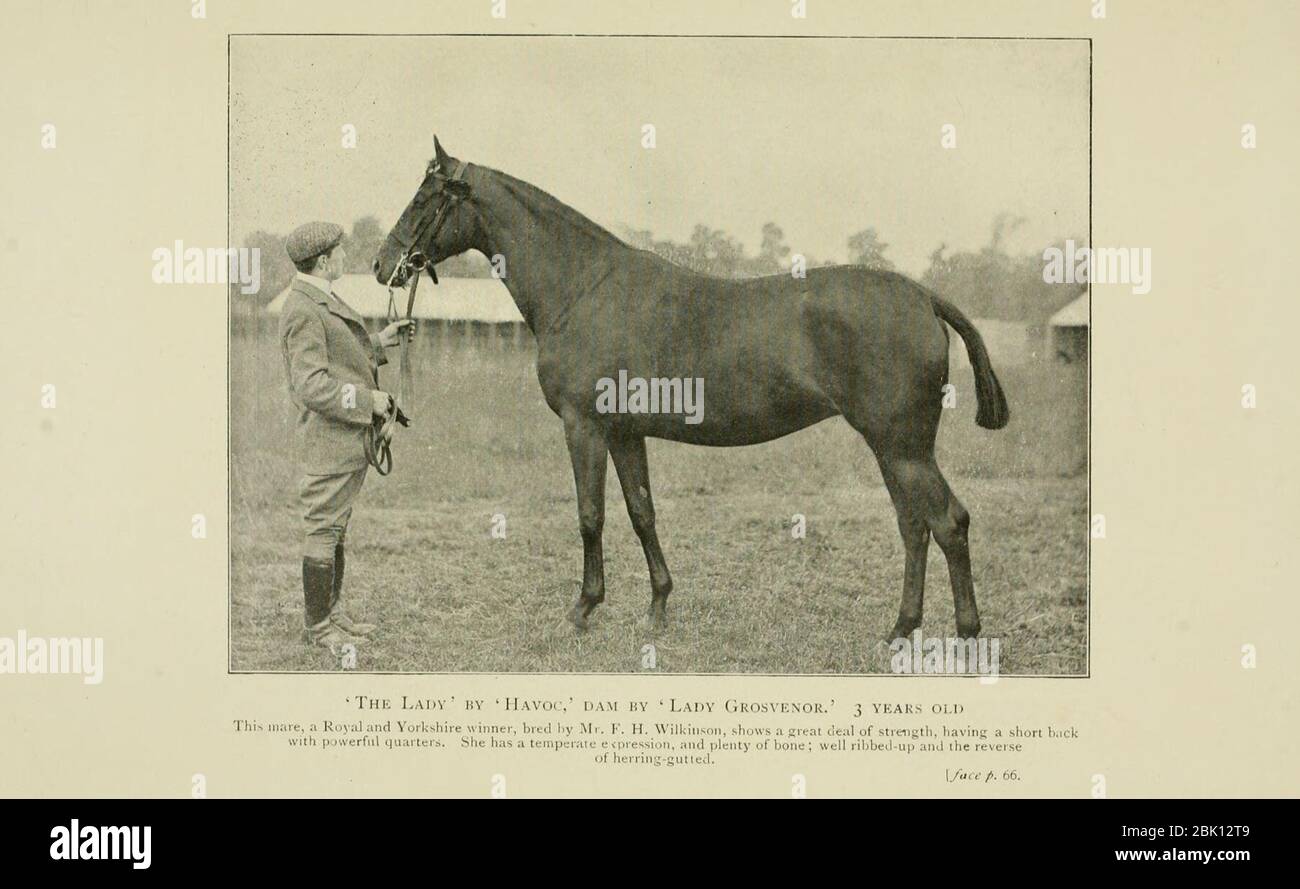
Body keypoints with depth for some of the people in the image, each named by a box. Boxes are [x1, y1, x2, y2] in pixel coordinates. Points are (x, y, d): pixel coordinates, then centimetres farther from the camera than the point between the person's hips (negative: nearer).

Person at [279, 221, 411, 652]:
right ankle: (318, 626, 5)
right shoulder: (303, 311, -19)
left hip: (348, 437, 11)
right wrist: (367, 400, -18)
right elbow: (311, 384, -23)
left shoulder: (321, 300, 14)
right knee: (323, 530, -3)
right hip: (328, 441, -11)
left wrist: (377, 342, 15)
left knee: (336, 527, 17)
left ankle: (332, 612, 26)